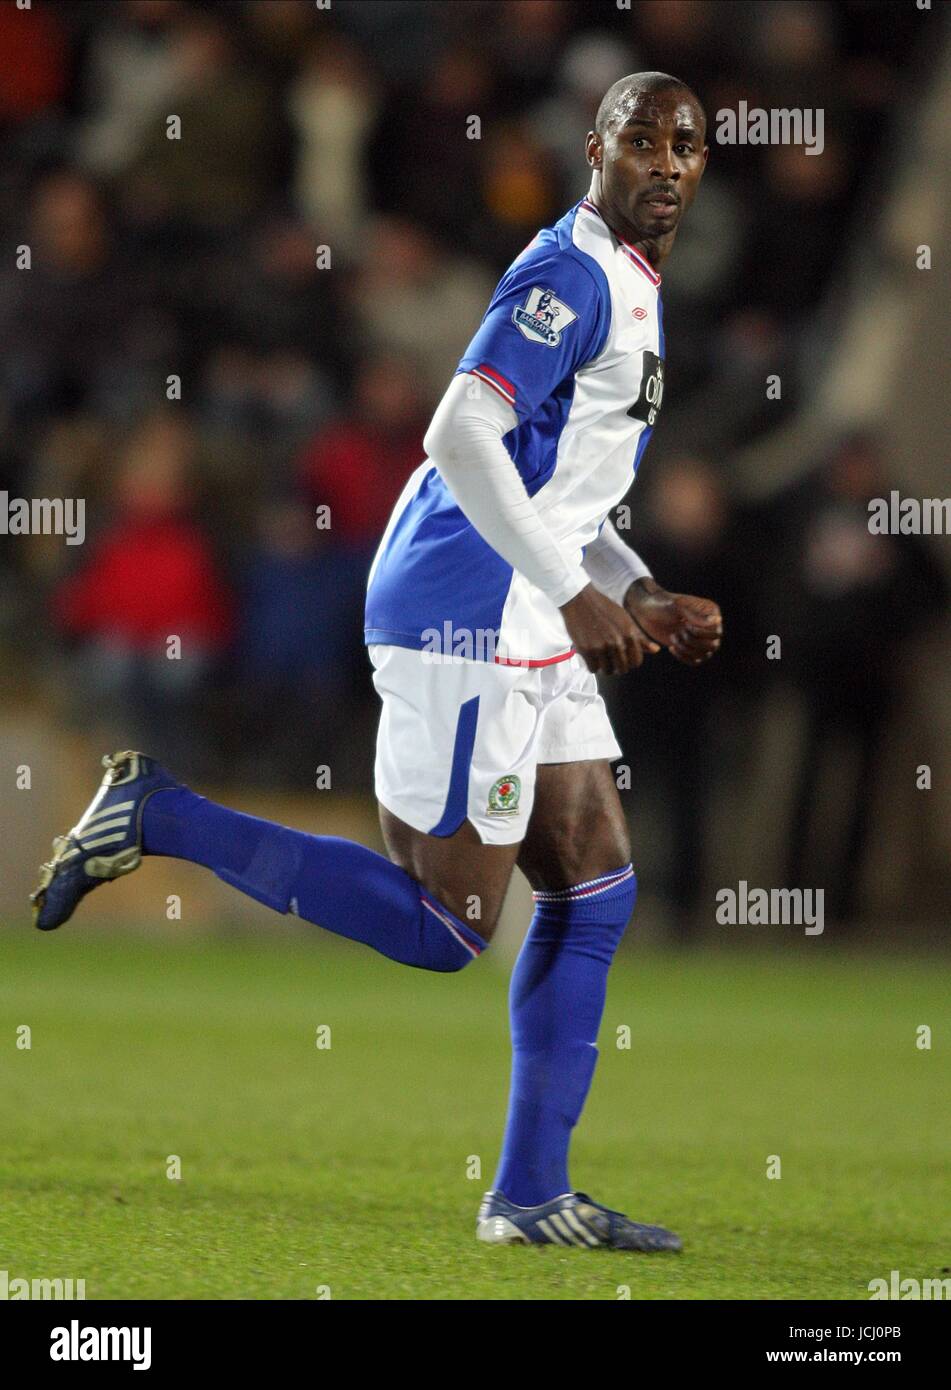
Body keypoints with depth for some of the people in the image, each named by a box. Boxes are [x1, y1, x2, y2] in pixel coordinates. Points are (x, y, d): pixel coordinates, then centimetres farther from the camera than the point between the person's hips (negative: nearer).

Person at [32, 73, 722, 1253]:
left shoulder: (627, 291, 19)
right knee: (445, 926, -9)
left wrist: (645, 599, 16)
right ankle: (161, 817, -3)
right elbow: (462, 437, -24)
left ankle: (530, 1195, 11)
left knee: (593, 894, 8)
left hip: (529, 640, 10)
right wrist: (578, 594, -22)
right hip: (468, 621, -10)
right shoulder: (570, 276, -13)